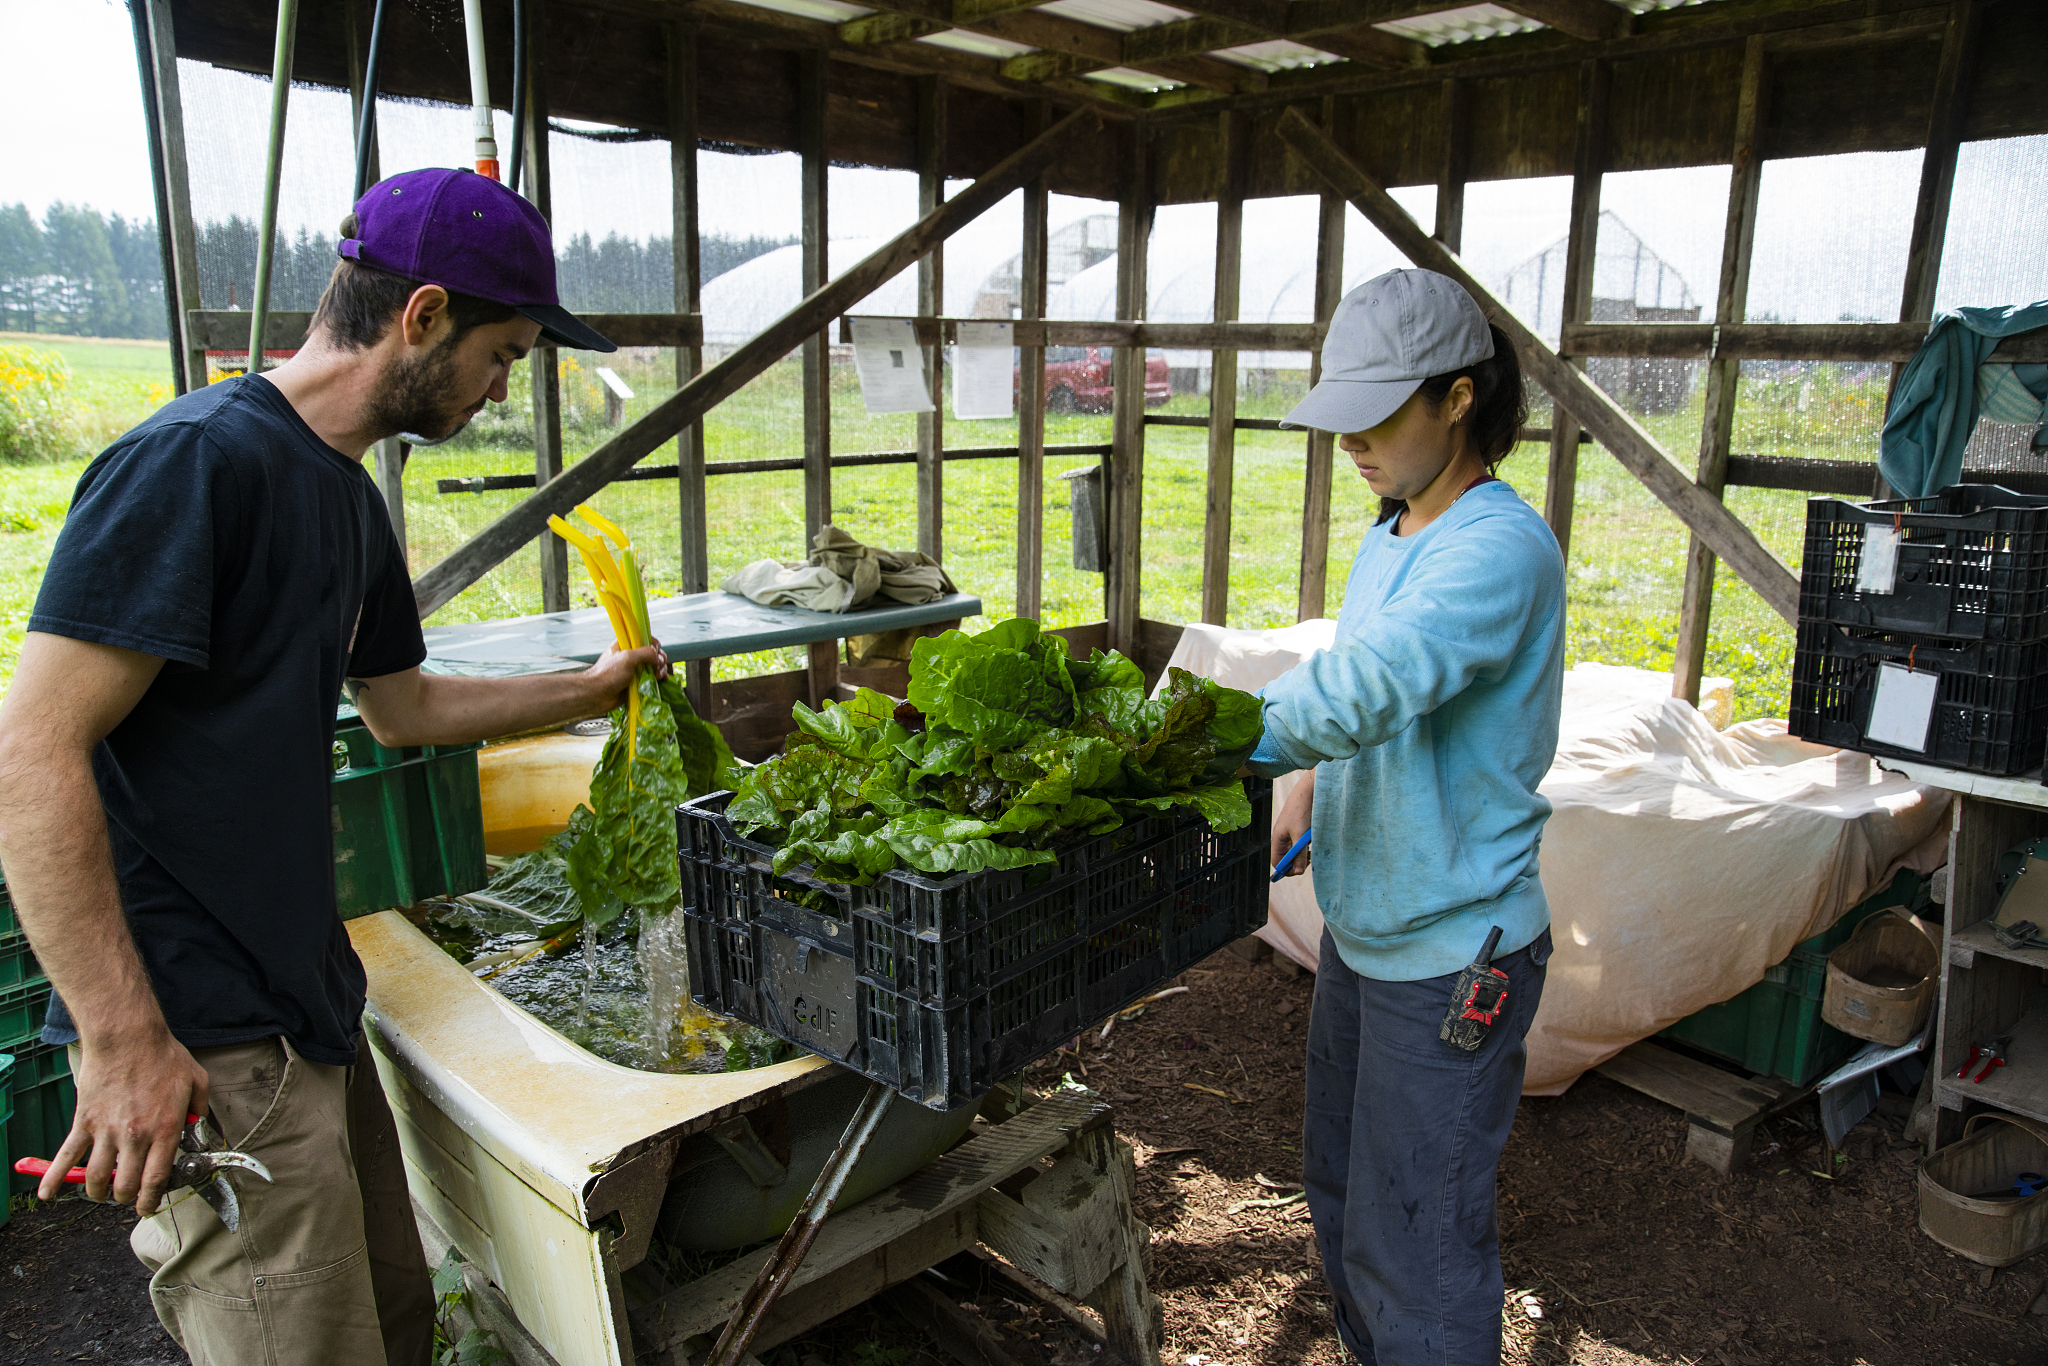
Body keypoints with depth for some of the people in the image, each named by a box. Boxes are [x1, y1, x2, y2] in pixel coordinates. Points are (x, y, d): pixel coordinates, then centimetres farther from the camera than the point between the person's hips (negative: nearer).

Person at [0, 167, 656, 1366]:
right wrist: (123, 1042, -21)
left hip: (305, 1011, 9)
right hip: (204, 1048, -9)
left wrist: (589, 690, 28)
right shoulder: (195, 460, -17)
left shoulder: (349, 495, 13)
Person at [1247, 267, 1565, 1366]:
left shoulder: (1502, 548, -23)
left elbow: (1368, 687, -38)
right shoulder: (1391, 535, 7)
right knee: (1341, 1189, 25)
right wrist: (1310, 782, 4)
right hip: (1364, 920, 9)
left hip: (1451, 947, -9)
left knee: (1419, 1244, 3)